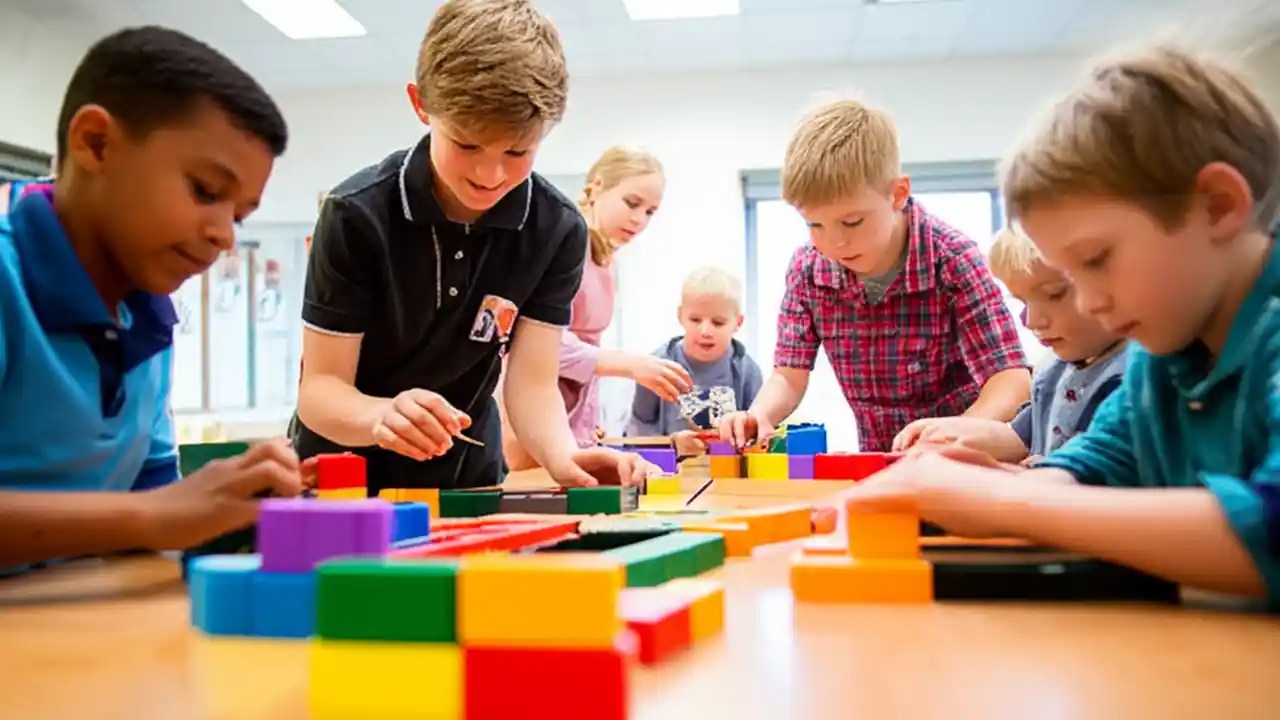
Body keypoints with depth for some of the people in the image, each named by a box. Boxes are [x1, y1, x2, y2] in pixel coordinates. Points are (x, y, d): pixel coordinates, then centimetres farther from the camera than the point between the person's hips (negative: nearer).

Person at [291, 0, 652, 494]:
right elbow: (320, 388, -17)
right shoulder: (356, 215, -19)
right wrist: (382, 415, -39)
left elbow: (533, 382, -14)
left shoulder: (558, 230, -11)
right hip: (342, 478, -1)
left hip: (466, 479, 2)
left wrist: (563, 456, -35)